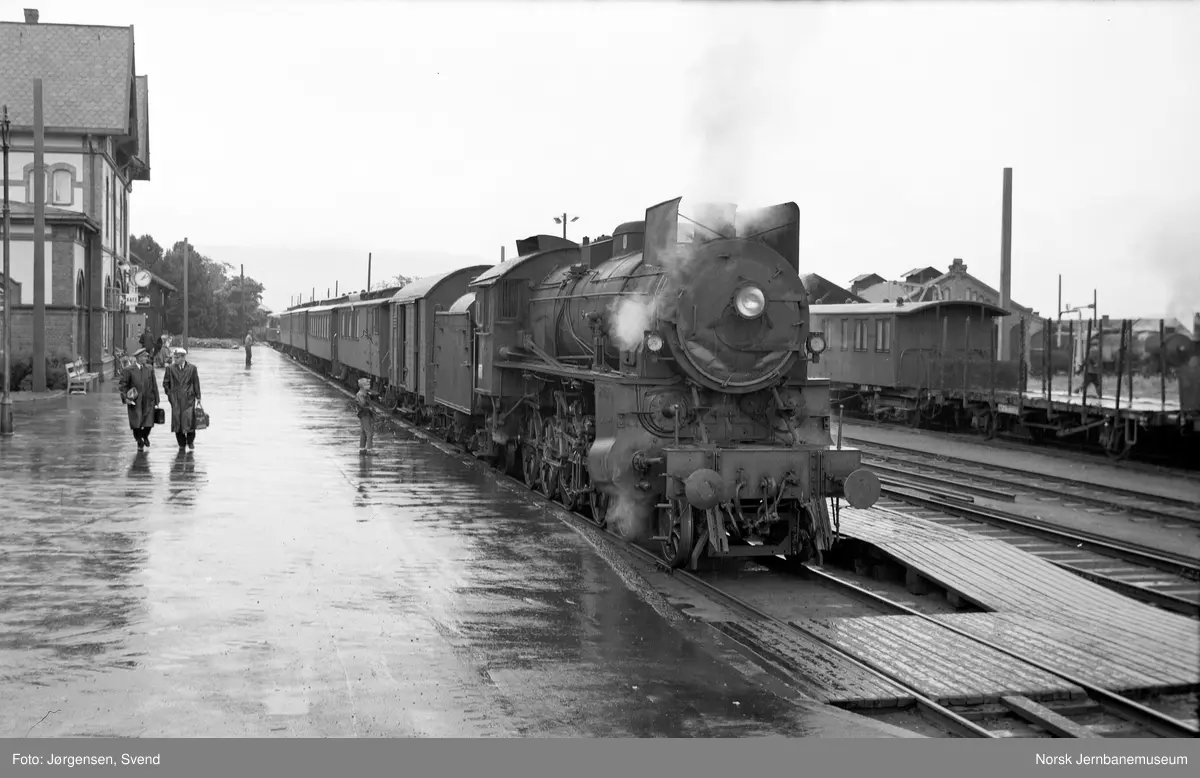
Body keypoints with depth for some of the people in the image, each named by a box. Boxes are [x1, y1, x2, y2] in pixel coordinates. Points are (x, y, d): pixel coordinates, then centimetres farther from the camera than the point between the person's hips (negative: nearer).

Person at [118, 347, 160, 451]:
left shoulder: (150, 368, 4)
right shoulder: (129, 370, -6)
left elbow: (154, 385, 7)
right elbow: (122, 386, -2)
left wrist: (156, 401, 6)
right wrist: (125, 398, -15)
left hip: (148, 401, 2)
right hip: (134, 402, -2)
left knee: (149, 424, -4)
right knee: (136, 425, 1)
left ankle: (145, 436, 29)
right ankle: (140, 443, 25)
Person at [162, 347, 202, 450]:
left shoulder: (192, 368, 2)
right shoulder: (170, 368, 3)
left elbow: (196, 383, 6)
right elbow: (165, 383, 10)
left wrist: (198, 397, 5)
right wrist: (169, 394, 4)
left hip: (188, 399, -1)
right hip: (176, 399, 1)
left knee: (189, 418, -7)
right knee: (177, 420, -1)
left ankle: (190, 441, 11)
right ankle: (181, 443, 10)